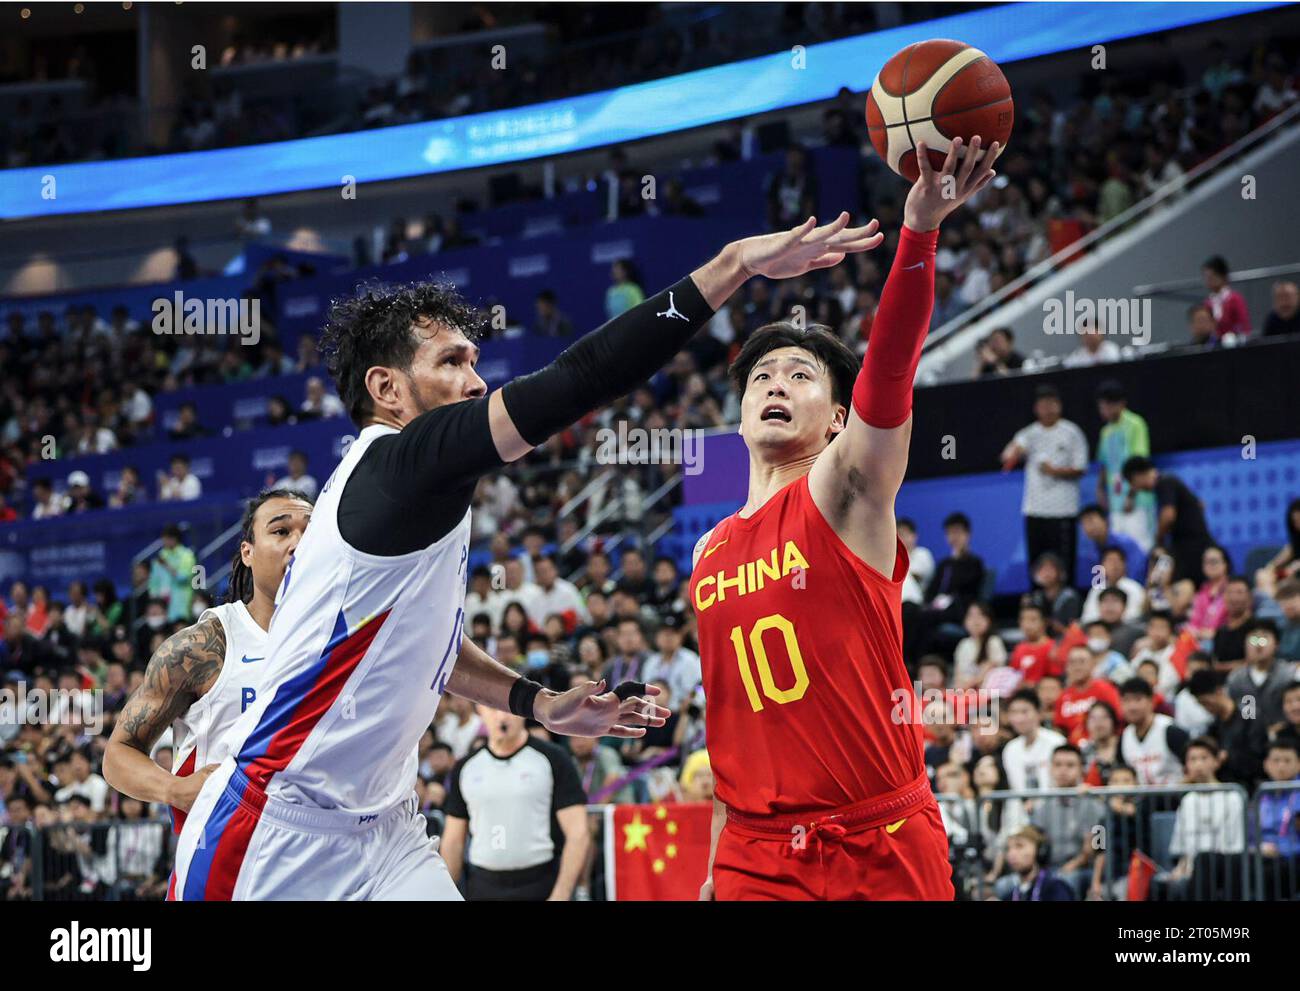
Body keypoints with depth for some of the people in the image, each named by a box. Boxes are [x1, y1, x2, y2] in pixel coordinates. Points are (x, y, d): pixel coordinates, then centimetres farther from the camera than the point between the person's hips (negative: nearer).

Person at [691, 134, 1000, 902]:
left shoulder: (845, 494, -3)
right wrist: (716, 863, 18)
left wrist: (919, 234, -36)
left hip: (883, 847, -5)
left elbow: (890, 368, -22)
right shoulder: (709, 555, 13)